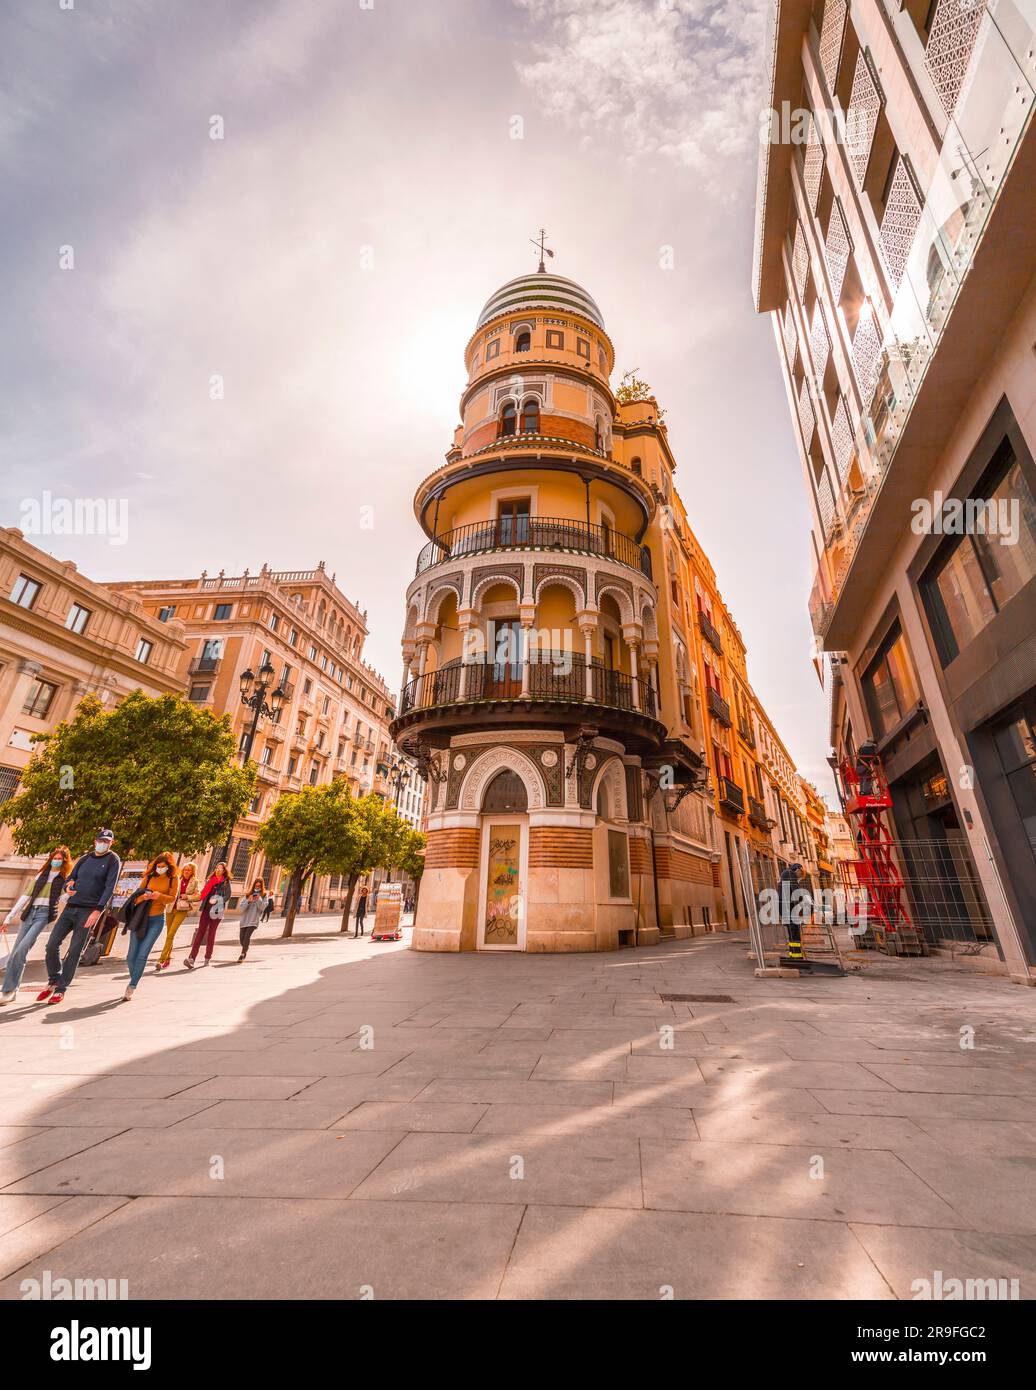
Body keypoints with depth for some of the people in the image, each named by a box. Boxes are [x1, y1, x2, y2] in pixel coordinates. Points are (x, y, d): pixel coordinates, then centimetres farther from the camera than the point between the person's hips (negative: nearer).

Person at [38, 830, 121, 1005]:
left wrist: (97, 911, -18)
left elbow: (110, 887, -11)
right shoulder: (84, 859, 12)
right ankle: (53, 981, 22)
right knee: (52, 944, 1)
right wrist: (68, 888, -7)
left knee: (74, 951, -1)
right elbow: (69, 879, 17)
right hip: (70, 907, 5)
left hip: (90, 911, -5)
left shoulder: (113, 860, -4)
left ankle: (61, 989, 13)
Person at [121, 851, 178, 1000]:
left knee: (142, 955, -9)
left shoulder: (173, 879, 1)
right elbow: (136, 896, 5)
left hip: (157, 920, -3)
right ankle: (134, 980, 29)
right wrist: (143, 897, -18)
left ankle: (131, 987, 1)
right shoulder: (148, 877, 7)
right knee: (131, 956, 6)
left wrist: (159, 896, -25)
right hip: (140, 918, 3)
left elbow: (172, 898, -6)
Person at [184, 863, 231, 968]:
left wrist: (217, 900, -19)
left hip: (217, 910, -3)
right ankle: (192, 958, -15)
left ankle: (207, 958, 10)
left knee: (211, 933, 0)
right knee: (200, 932, -8)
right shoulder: (211, 880, 17)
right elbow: (204, 892, 16)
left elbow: (227, 895, -4)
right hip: (206, 908, 3)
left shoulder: (226, 882, 5)